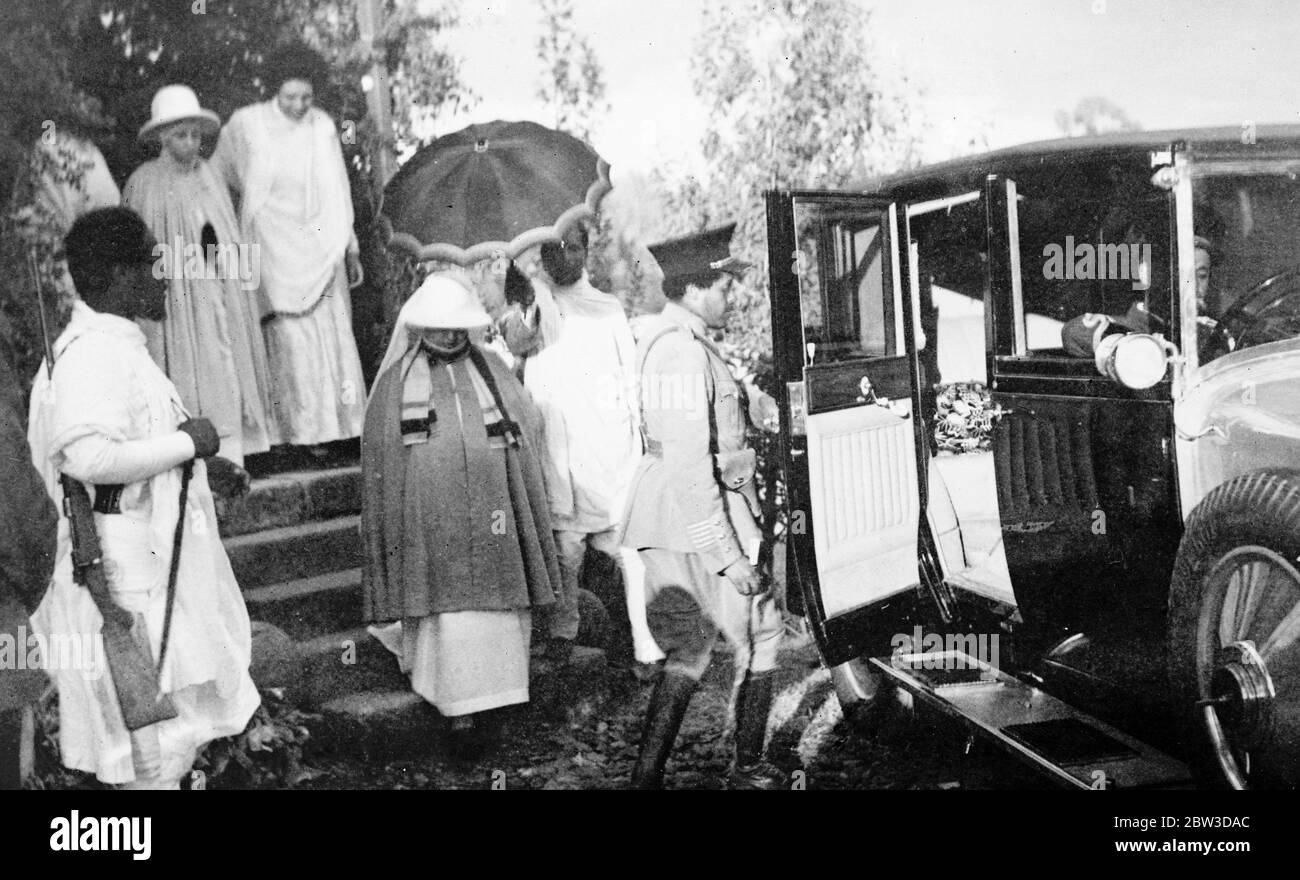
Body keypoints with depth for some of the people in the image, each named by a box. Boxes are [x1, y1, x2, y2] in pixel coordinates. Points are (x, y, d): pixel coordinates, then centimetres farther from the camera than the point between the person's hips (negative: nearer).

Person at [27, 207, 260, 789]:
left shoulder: (115, 344, 13)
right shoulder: (91, 354, -20)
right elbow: (87, 455, -33)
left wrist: (203, 464, 16)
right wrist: (186, 443, -23)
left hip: (157, 555, 11)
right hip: (129, 562, -11)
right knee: (154, 722, -2)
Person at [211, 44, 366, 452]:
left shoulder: (322, 126, 4)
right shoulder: (246, 124, -4)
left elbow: (337, 193, 11)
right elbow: (216, 180, 9)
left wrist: (351, 249, 11)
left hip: (322, 247, 3)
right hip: (275, 247, -3)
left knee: (333, 335, 0)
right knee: (291, 339, -6)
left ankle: (336, 422, 6)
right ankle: (303, 429, -1)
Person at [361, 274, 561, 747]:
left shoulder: (491, 369, 10)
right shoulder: (396, 380, 6)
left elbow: (528, 431, 12)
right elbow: (379, 454, 7)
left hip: (488, 510, 2)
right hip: (430, 512, -2)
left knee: (491, 598, 6)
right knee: (448, 605, -7)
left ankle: (485, 690, 22)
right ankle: (460, 706, -2)